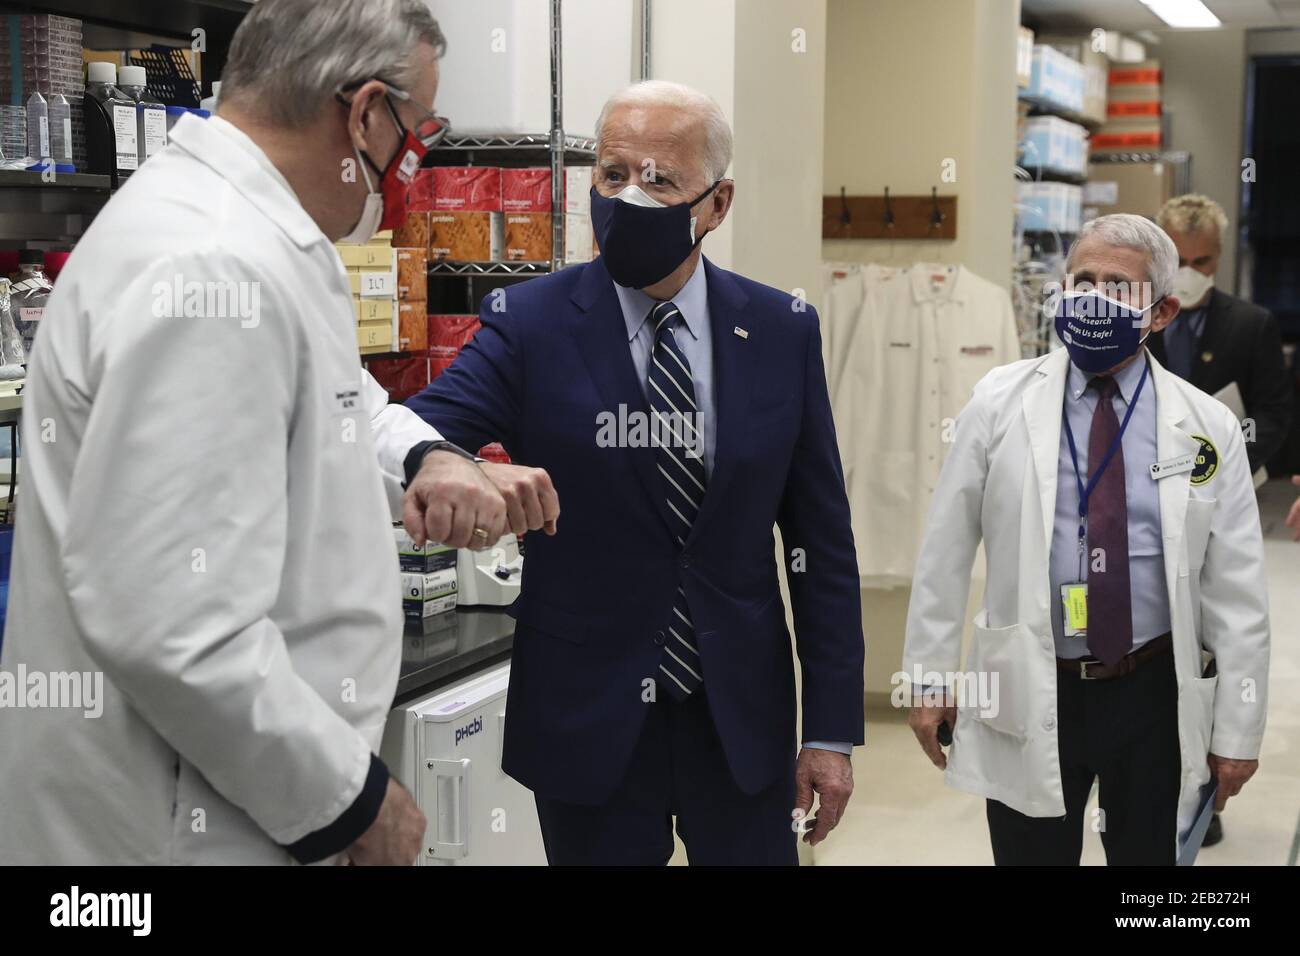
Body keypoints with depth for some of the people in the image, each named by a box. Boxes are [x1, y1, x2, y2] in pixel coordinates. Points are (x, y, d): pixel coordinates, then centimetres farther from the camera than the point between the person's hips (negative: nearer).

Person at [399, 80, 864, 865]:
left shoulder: (782, 331, -1)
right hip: (589, 724, -1)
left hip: (744, 718, 2)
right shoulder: (529, 326, -7)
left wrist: (833, 728, 1)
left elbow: (822, 541, 2)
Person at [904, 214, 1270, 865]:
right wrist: (929, 677, 0)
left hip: (1156, 696, 1)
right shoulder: (1000, 402, -2)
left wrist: (1238, 730, 1)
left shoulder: (1208, 428, -1)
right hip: (1026, 698, -1)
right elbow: (945, 551, 0)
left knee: (1149, 854, 14)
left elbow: (1238, 595, 1)